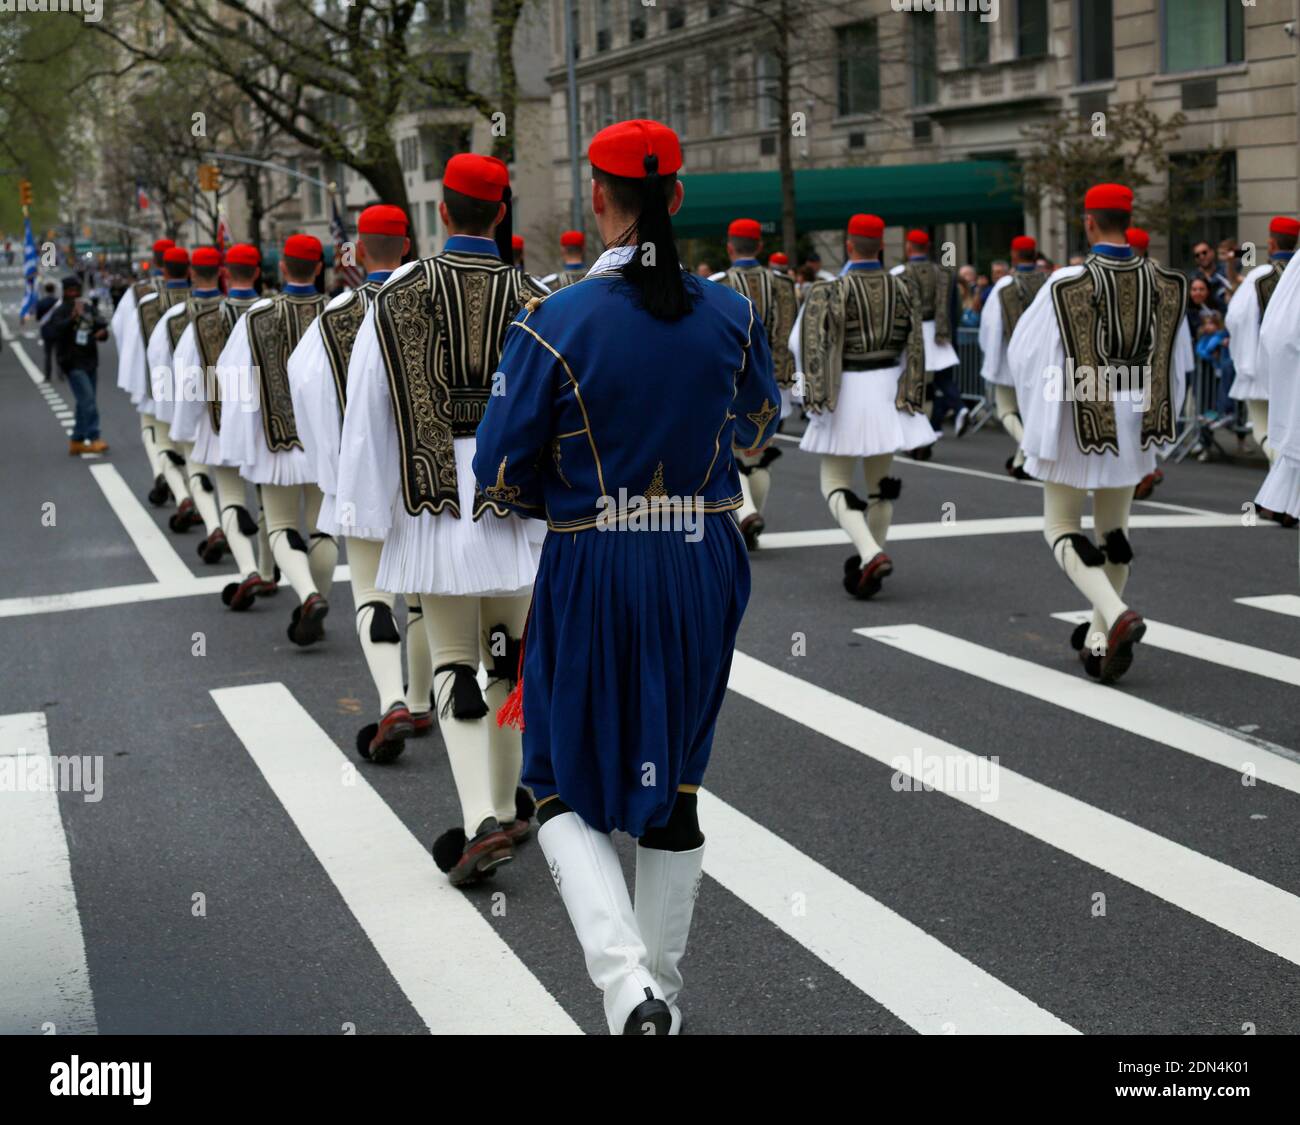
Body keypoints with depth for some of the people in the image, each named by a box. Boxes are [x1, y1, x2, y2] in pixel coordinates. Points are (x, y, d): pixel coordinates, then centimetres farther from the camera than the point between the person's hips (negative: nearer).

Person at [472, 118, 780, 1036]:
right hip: (703, 567, 4)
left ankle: (627, 983, -8)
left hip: (592, 576, -3)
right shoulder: (731, 314, -3)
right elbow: (760, 427, 16)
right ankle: (661, 991, 29)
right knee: (674, 784, 18)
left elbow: (503, 474, -9)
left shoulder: (557, 321, -14)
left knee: (568, 789, 11)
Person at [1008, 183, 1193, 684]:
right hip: (1133, 419, 5)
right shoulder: (1163, 282, -2)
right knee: (1113, 527, 18)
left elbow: (1025, 349, -8)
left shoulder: (1066, 283, -16)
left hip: (1079, 420, -4)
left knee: (1062, 529, 7)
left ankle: (1117, 615, -16)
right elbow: (1177, 357, 8)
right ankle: (1099, 640, 21)